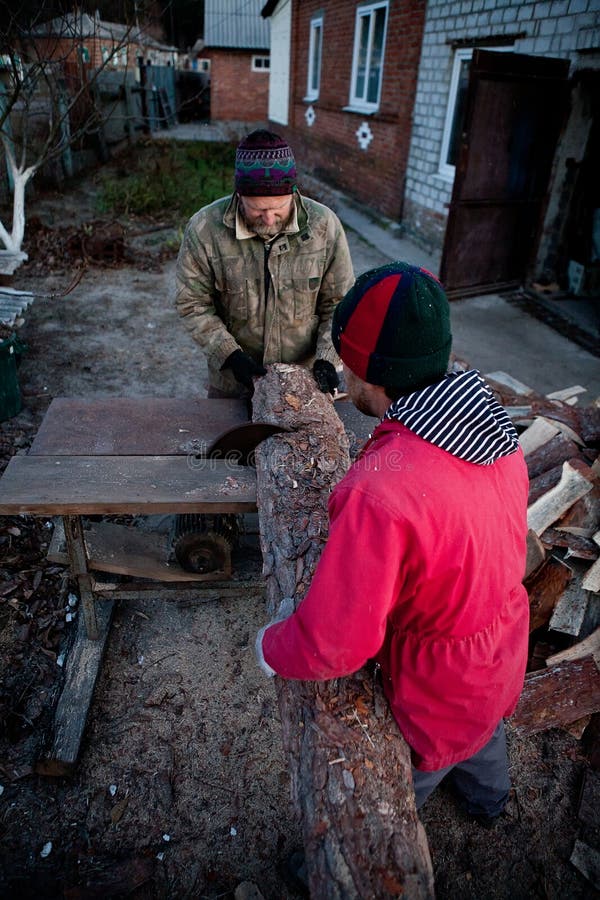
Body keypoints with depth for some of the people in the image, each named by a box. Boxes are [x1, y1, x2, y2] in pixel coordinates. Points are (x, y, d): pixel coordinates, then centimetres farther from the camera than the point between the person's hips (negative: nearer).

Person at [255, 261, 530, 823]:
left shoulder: (380, 494, -42)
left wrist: (270, 648, -12)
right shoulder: (491, 424, -15)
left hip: (438, 689, -7)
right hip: (505, 654, 8)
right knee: (484, 731, 38)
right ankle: (488, 799, 70)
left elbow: (333, 644, -34)